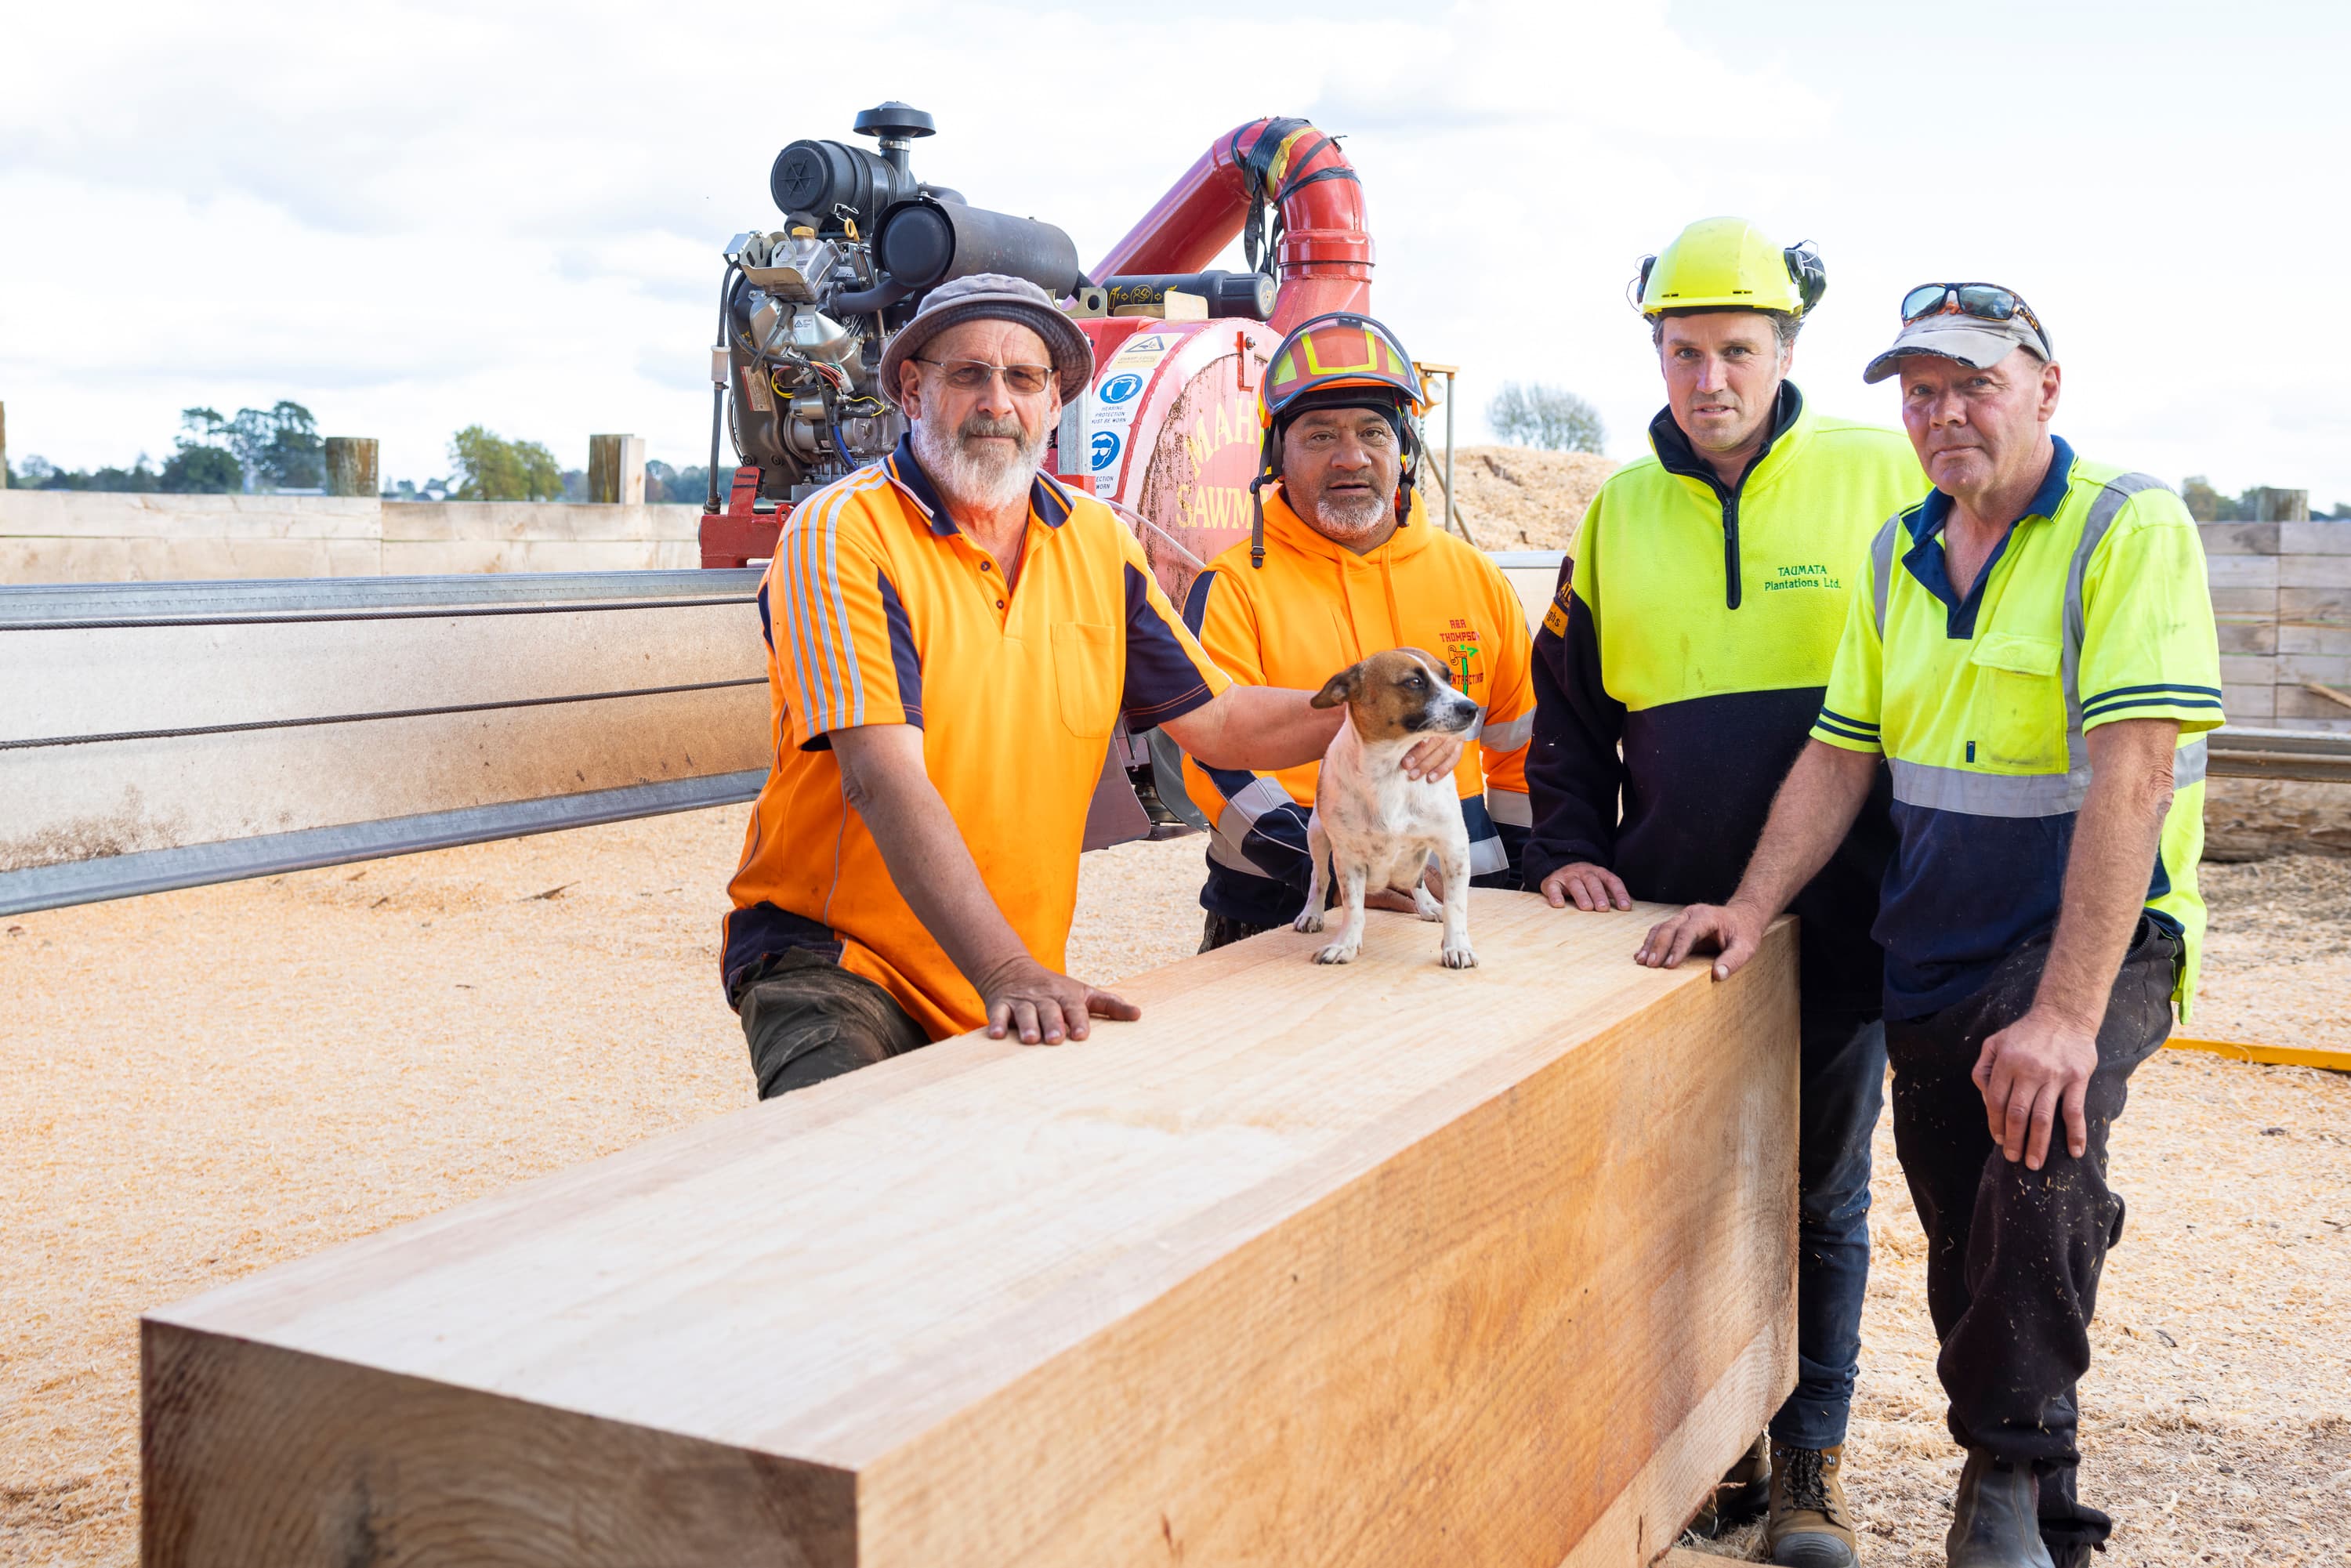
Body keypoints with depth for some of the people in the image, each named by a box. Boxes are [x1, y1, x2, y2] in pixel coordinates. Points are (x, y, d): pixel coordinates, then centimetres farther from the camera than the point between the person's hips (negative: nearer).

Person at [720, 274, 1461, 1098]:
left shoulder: (1097, 542, 7)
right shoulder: (842, 535, -12)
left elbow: (1213, 717, 15)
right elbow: (881, 777, -24)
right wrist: (1005, 972, -35)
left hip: (1022, 984, 6)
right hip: (833, 957, -6)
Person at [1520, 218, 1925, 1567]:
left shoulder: (1880, 477, -2)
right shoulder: (1622, 510, 7)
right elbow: (1572, 709, 15)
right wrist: (1569, 844, 1)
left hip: (1838, 915, -2)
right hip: (1667, 918, 3)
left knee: (1821, 1191, 10)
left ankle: (1812, 1457, 25)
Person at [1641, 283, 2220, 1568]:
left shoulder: (2129, 529, -13)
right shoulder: (1897, 555, 9)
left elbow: (2130, 778, -22)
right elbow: (1840, 758, 11)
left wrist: (2068, 1010, -30)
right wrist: (1752, 907, -4)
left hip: (2097, 933, -6)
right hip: (1933, 948, 6)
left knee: (2042, 1137, -31)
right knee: (1963, 1244, 9)